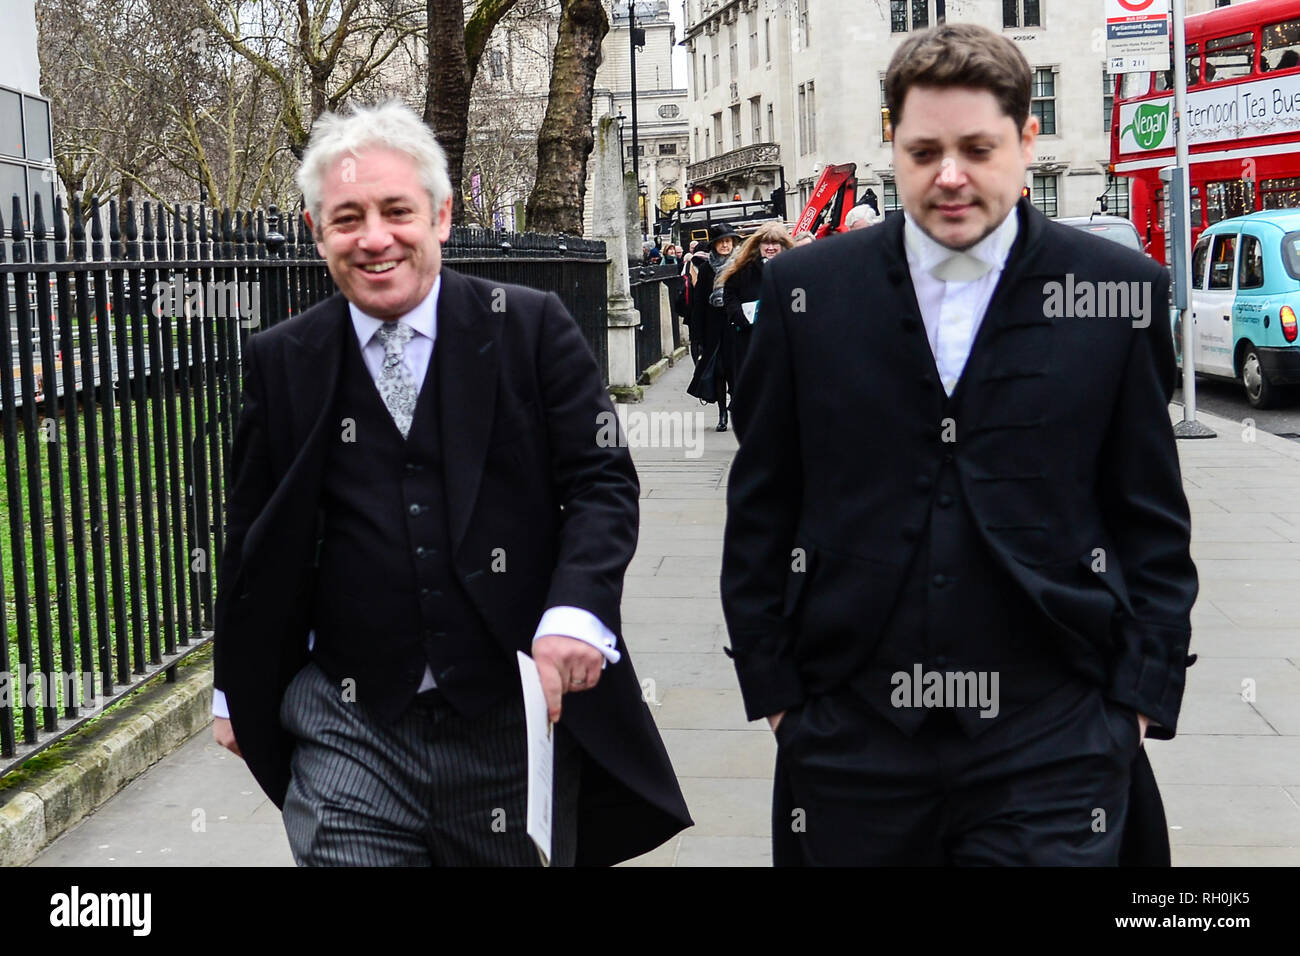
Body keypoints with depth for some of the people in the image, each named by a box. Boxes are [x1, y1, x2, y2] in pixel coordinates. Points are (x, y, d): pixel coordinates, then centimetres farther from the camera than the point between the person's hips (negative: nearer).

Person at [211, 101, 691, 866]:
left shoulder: (532, 329, -2)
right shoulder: (282, 363, 3)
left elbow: (602, 483, -4)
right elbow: (253, 541, 11)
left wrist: (575, 613, -21)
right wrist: (237, 692, 16)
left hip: (520, 719, 0)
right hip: (349, 734, 1)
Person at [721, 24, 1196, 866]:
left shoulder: (1119, 291, 0)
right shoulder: (806, 290, 2)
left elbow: (1152, 519, 4)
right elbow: (760, 510, 6)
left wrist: (1141, 698, 0)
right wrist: (773, 685, 3)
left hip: (1050, 739, -1)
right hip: (849, 735, 2)